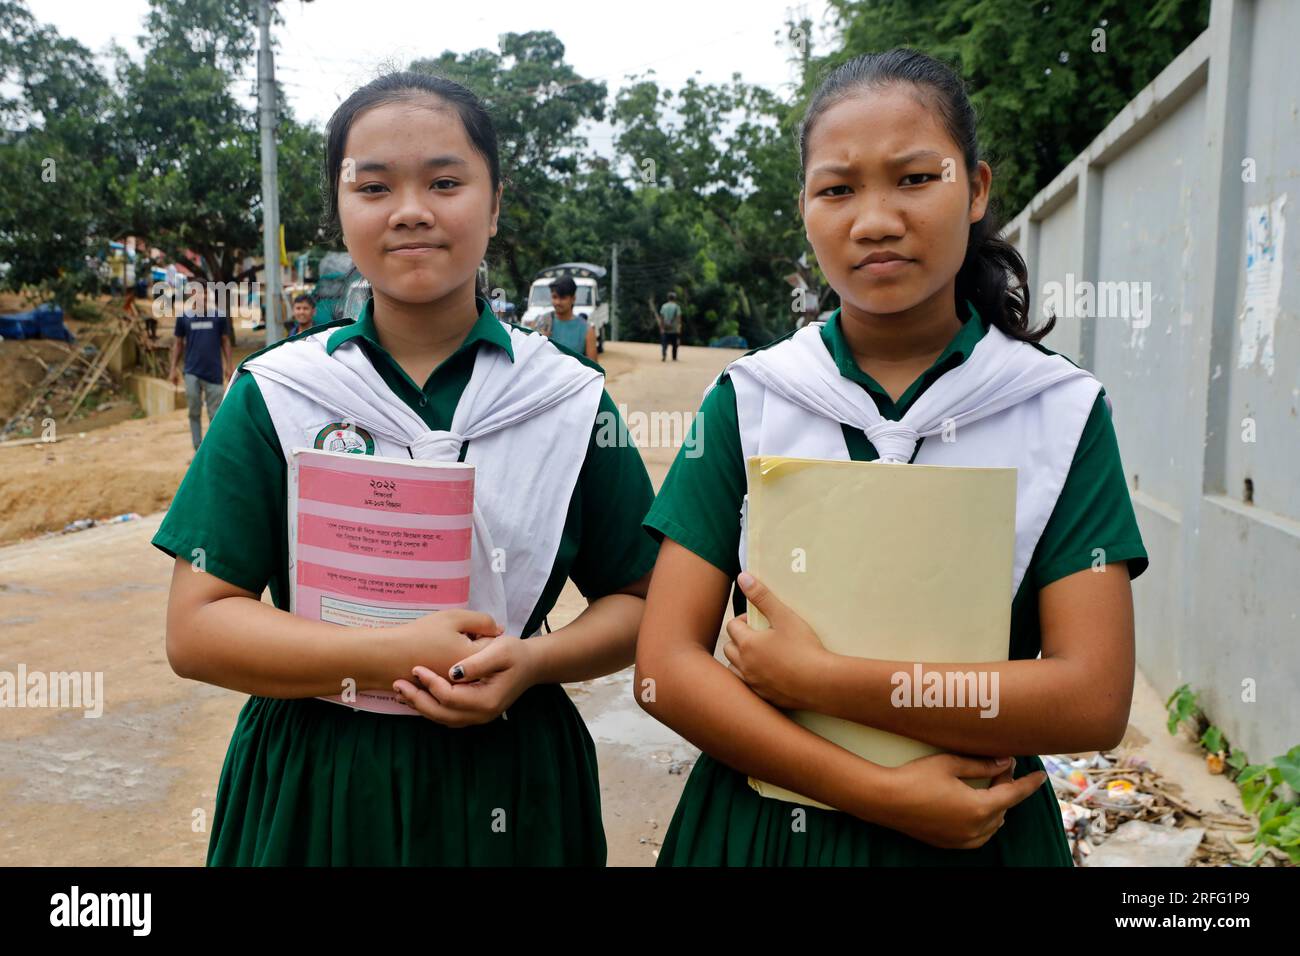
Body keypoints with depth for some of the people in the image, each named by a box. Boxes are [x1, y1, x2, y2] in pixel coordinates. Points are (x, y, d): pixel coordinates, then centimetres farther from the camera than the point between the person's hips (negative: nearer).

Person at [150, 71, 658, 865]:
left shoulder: (570, 399, -4)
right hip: (312, 783, 0)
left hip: (510, 783, 1)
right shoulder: (274, 395, -5)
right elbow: (196, 628, -7)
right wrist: (393, 657, -19)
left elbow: (635, 601, 1)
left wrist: (532, 662, -18)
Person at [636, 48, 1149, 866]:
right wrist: (878, 793, -19)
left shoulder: (1062, 408, -7)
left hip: (977, 827, 0)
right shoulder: (747, 398, -6)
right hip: (759, 822, 0)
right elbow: (667, 664, -11)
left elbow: (1094, 698, -14)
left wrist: (814, 675, -19)